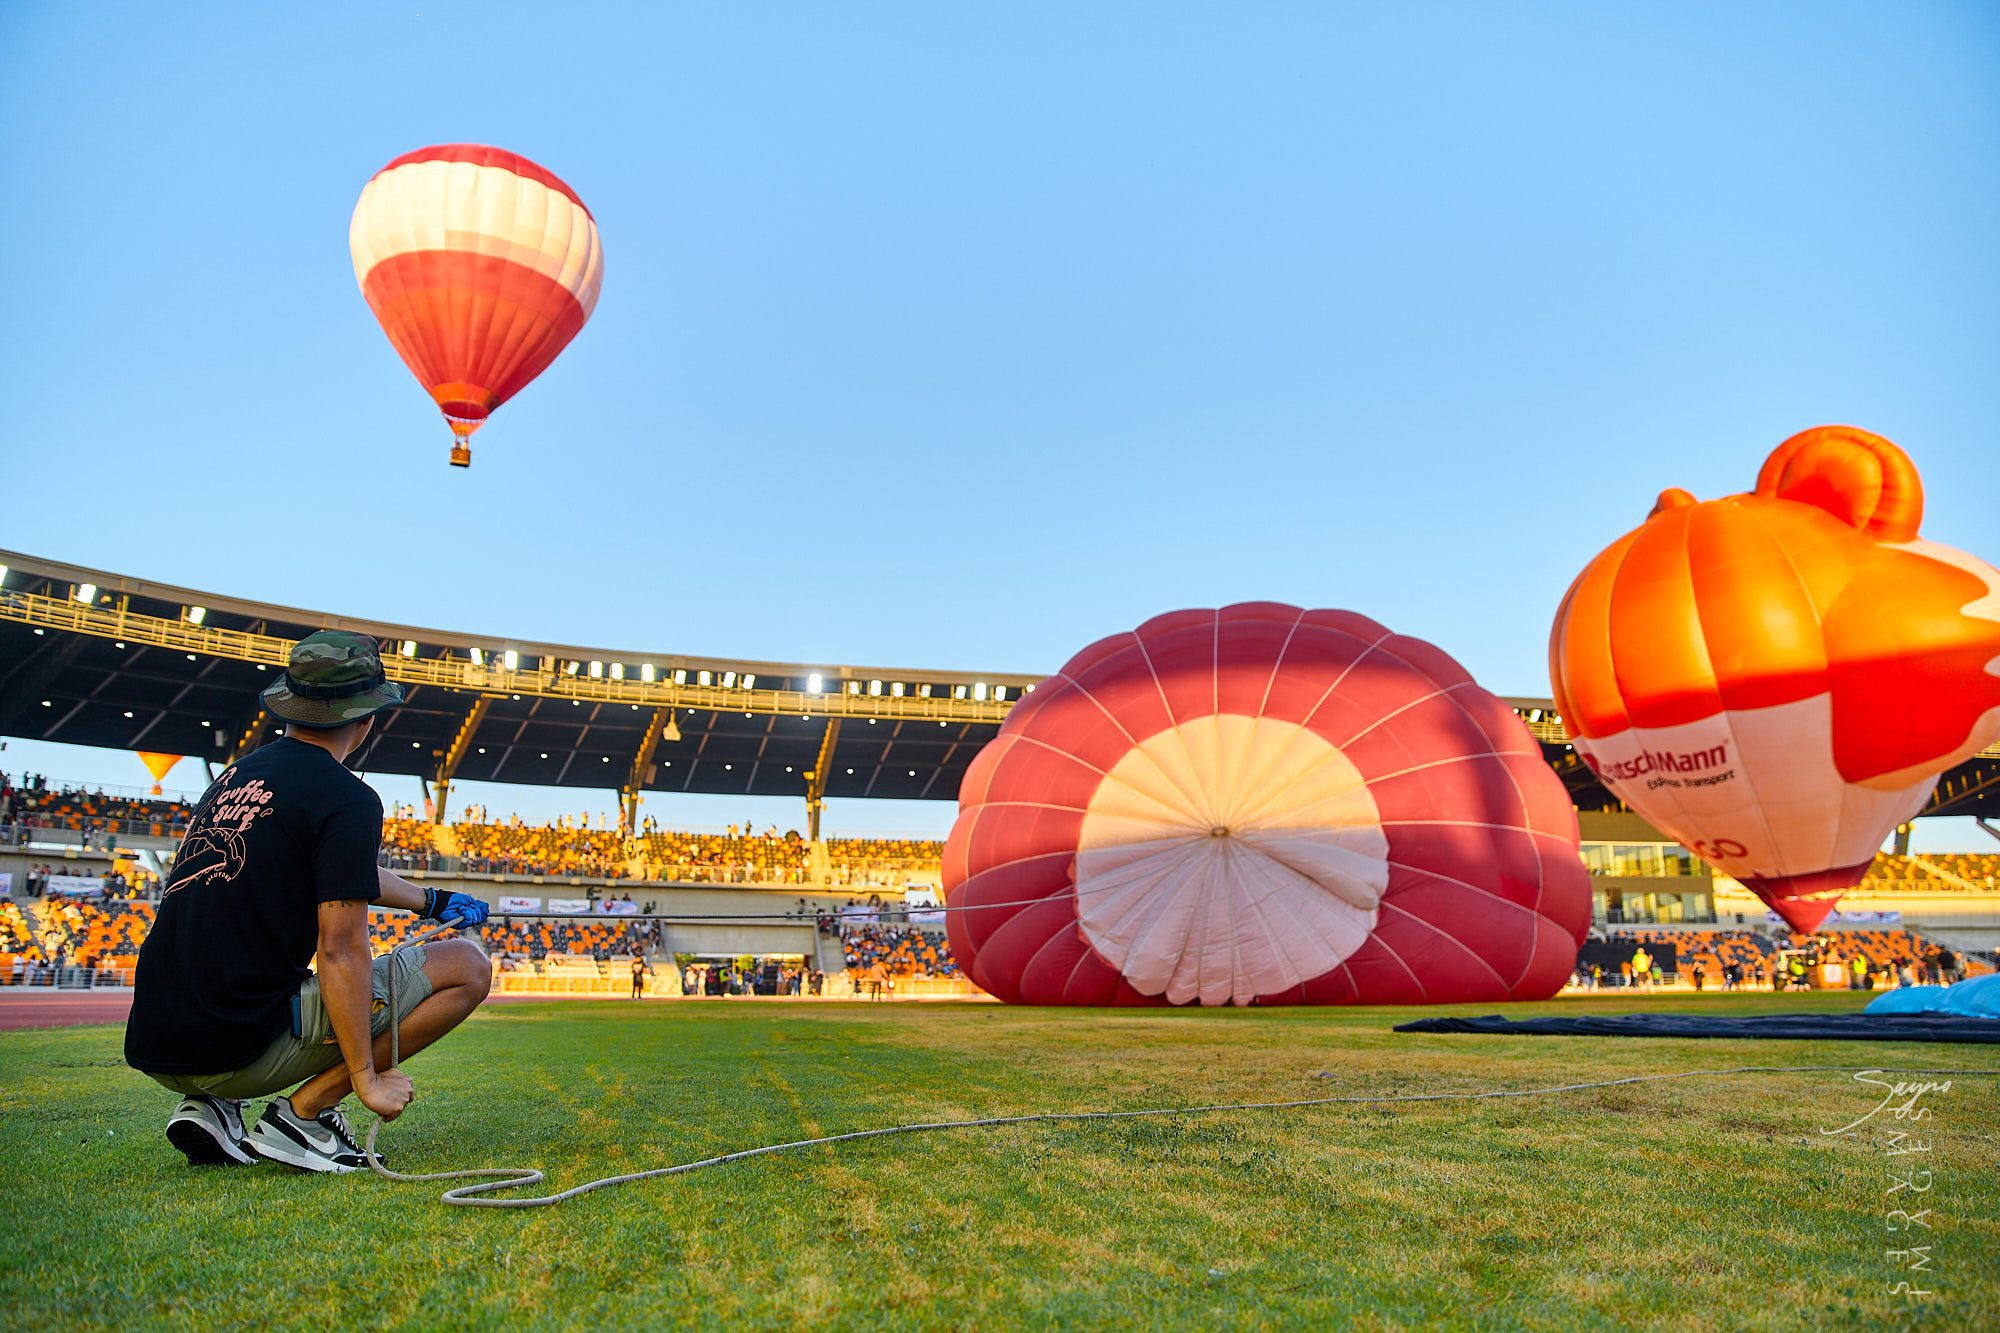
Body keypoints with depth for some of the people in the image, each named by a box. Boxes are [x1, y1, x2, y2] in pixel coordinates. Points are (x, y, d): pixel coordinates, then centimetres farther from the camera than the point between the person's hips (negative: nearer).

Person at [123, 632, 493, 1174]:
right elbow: (341, 950, -17)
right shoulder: (347, 798, -12)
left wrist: (433, 902, 43)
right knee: (466, 966, -1)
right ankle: (301, 1112, -3)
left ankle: (208, 1105, 15)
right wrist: (367, 1079, -10)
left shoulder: (236, 774, 14)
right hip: (240, 1047, -8)